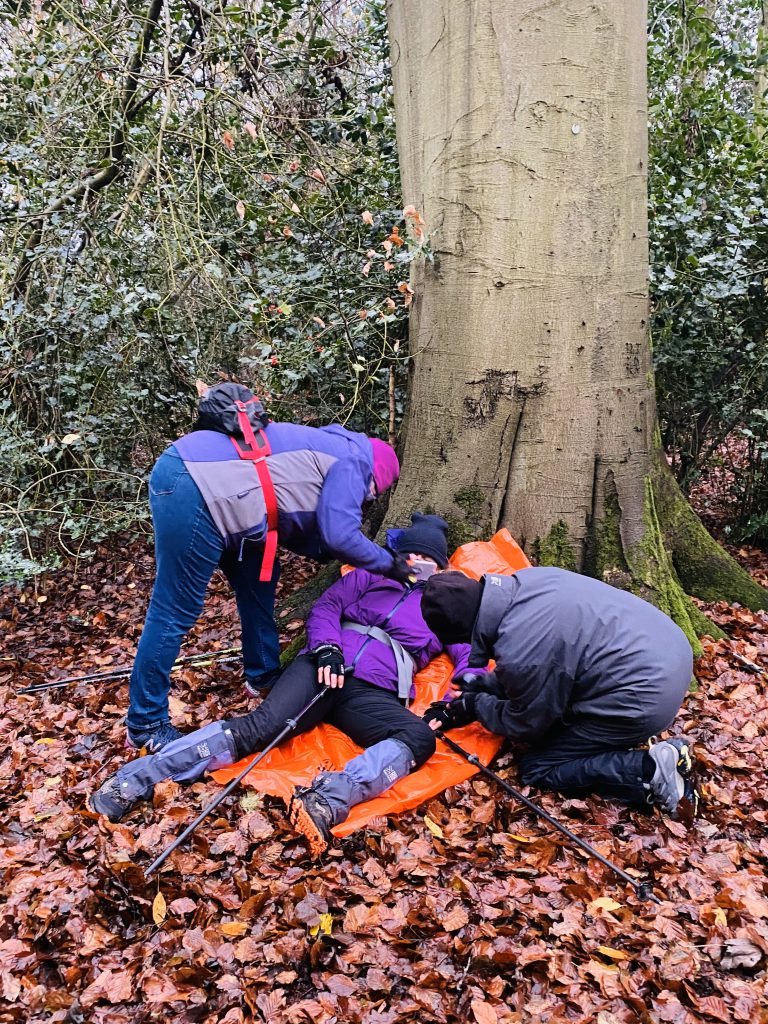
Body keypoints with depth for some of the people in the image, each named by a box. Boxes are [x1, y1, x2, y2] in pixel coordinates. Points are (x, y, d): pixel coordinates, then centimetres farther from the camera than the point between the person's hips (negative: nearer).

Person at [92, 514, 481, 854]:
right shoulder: (372, 576, 25)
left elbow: (469, 657, 16)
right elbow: (326, 607, 14)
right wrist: (328, 647, -8)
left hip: (374, 693, 0)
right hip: (326, 666, 0)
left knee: (420, 738, -33)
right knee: (260, 727, -25)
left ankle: (327, 800, -52)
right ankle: (135, 778, -29)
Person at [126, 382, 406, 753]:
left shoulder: (327, 447, 28)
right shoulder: (351, 460, 2)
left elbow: (298, 534, 25)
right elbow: (341, 536, -8)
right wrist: (389, 564, 6)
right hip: (192, 490, -10)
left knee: (258, 578, 19)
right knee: (176, 612, -3)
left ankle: (263, 676, 34)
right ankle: (145, 724, 9)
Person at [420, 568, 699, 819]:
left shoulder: (517, 653, -24)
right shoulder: (525, 579, 1)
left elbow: (526, 724, -4)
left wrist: (476, 706, 12)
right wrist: (483, 684, 16)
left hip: (645, 702, -9)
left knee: (537, 770, 3)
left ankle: (651, 770, -8)